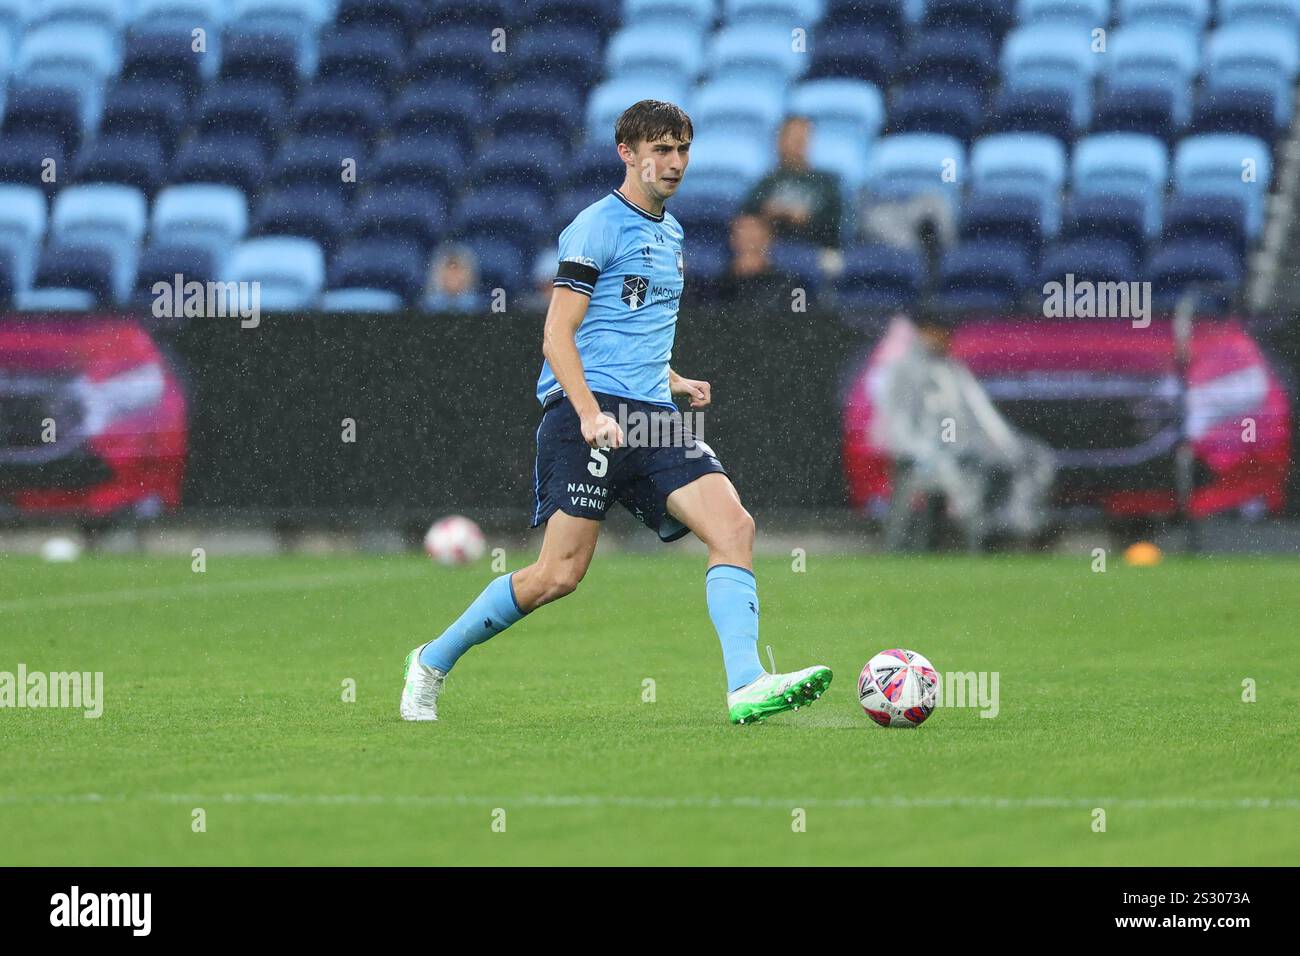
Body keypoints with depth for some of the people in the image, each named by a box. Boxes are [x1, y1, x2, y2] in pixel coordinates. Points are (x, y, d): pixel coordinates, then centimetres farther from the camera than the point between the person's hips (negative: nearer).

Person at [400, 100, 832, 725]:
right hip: (588, 414, -7)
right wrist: (589, 411, -22)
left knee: (733, 526, -14)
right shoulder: (597, 226, -4)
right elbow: (557, 334, -10)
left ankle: (746, 687, -23)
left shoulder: (669, 233, 22)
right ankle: (432, 663, 9)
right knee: (560, 574, -10)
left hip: (652, 416, 7)